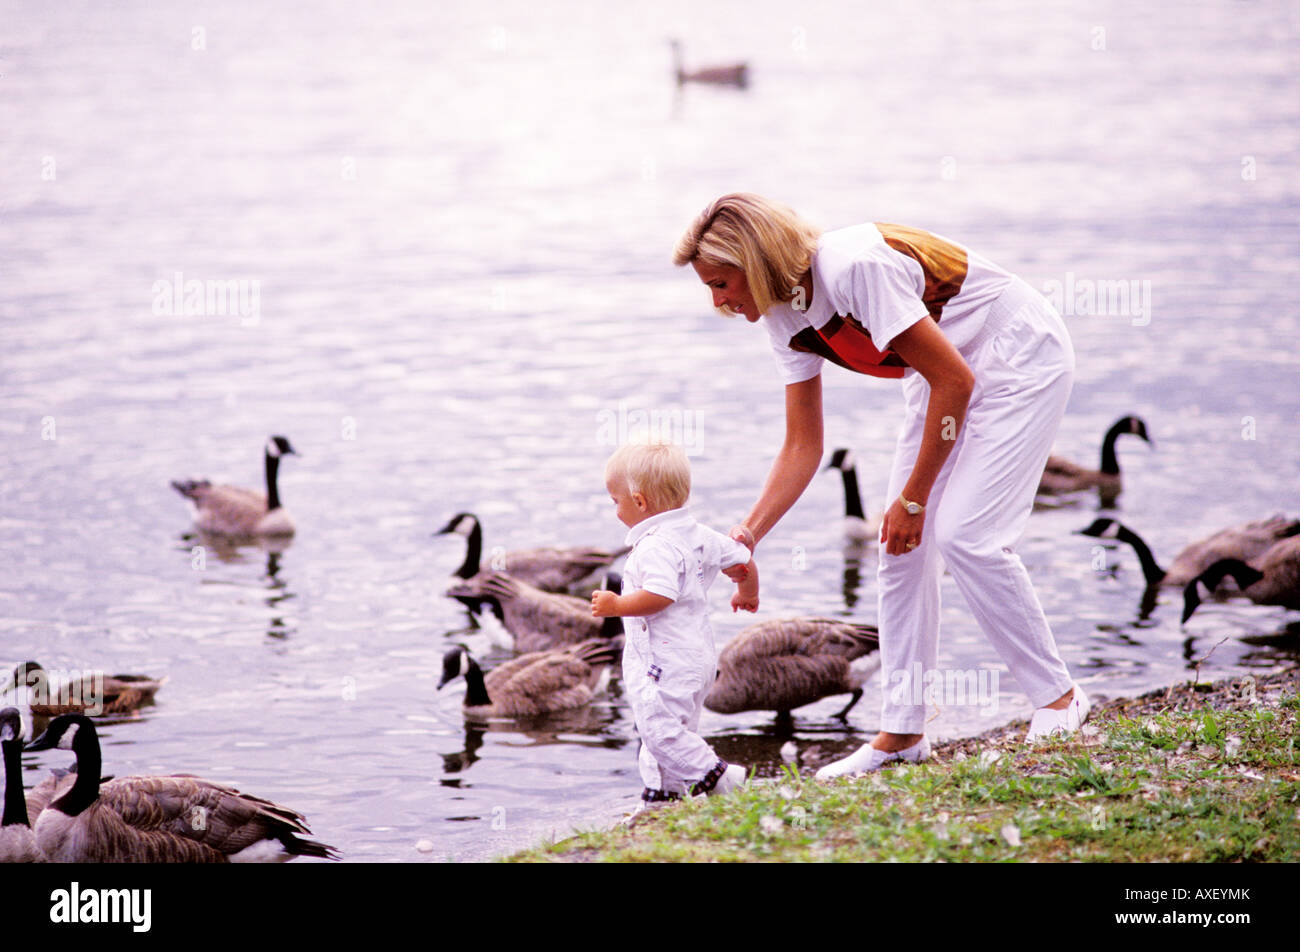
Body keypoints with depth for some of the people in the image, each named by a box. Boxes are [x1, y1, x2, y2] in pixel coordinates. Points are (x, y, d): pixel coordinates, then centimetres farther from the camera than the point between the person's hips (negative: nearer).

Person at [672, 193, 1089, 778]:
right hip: (948, 374, 9)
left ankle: (1058, 697, -4)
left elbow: (955, 381, -26)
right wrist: (747, 535, -9)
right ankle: (902, 730, 8)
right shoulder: (785, 317, -5)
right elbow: (803, 447, 3)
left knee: (963, 533, -18)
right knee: (901, 544, 1)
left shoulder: (855, 267, -32)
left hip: (1020, 358, -8)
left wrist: (912, 499, -19)